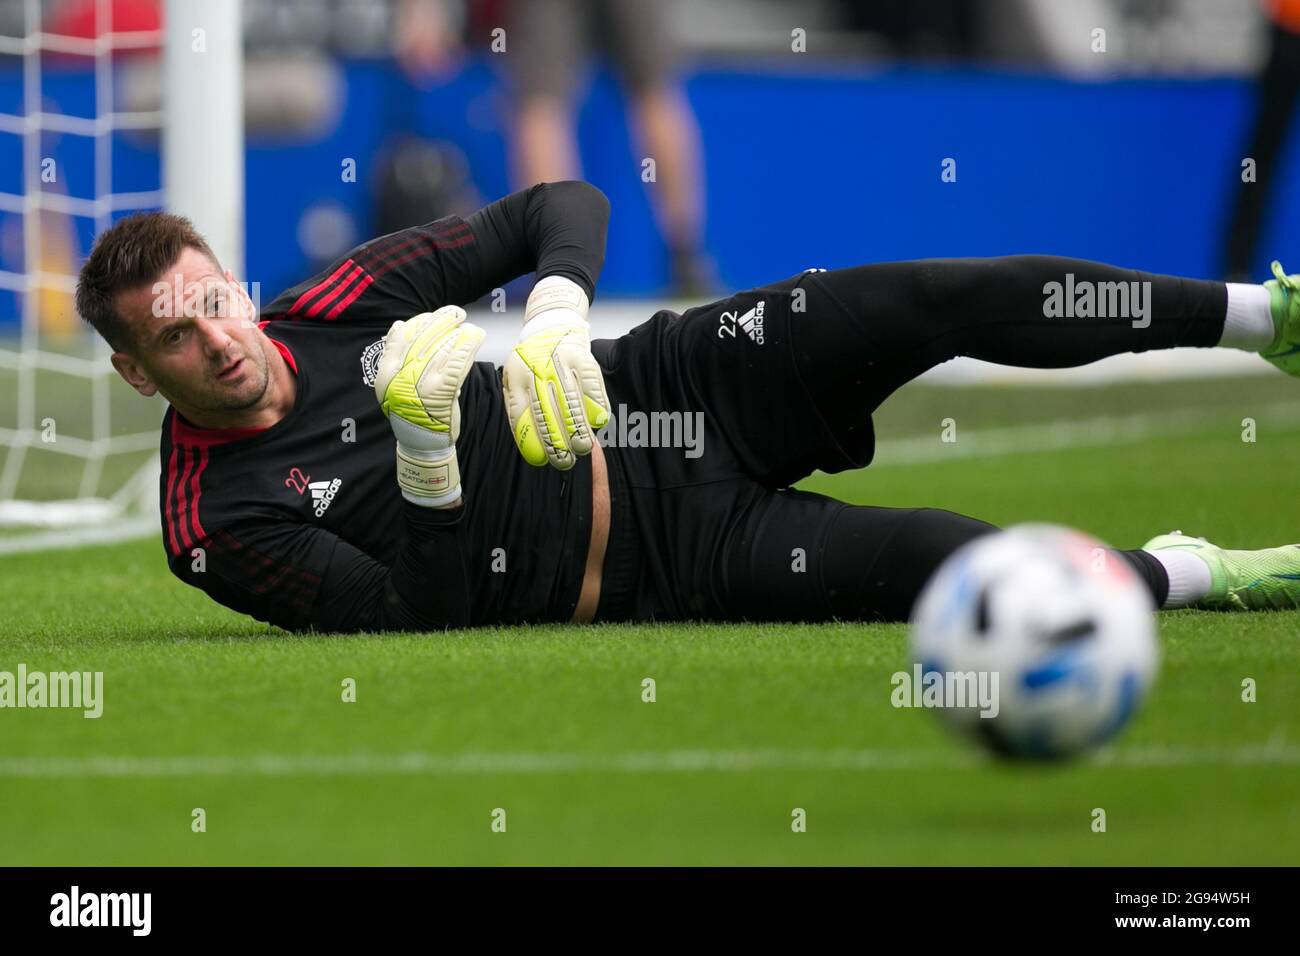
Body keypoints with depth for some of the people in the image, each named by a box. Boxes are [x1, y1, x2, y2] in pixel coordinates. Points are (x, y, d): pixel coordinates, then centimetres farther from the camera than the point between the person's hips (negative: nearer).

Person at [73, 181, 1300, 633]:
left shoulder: (341, 303, -3)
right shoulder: (218, 526, -14)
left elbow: (562, 205, 1)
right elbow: (424, 615, -18)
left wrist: (557, 317, -20)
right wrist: (425, 444, -31)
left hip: (645, 395, 4)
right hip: (658, 567, -4)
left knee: (936, 300, -16)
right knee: (945, 561, -27)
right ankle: (1181, 577, -2)